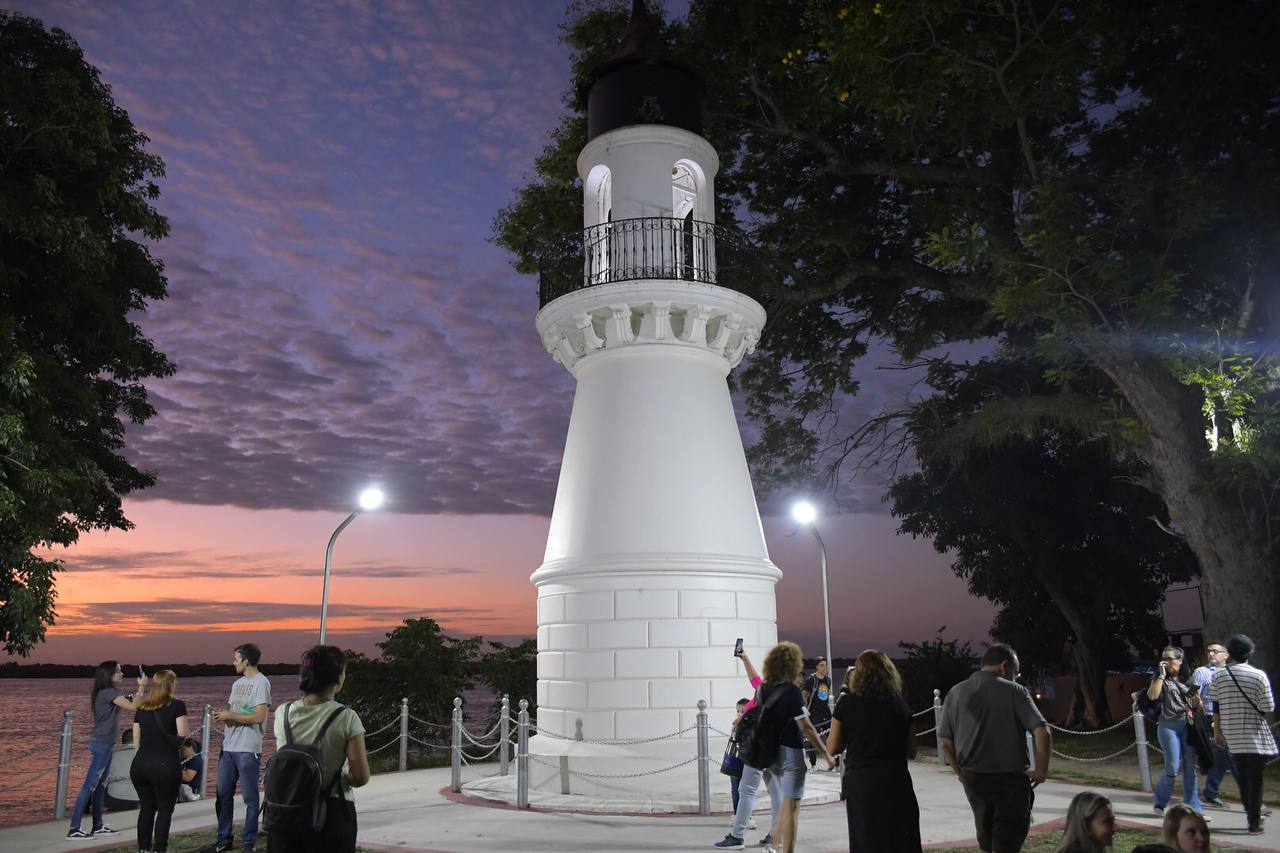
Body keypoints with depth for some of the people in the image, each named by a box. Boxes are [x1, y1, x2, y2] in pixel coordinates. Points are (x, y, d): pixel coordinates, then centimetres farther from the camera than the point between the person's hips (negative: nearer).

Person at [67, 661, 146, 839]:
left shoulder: (107, 693, 12)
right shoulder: (109, 692, -16)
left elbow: (128, 701, 18)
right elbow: (133, 707, -21)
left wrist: (139, 688, 11)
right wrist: (141, 686, -10)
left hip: (104, 744, 10)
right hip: (102, 744, -10)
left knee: (101, 785, 13)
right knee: (90, 785, -8)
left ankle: (98, 825, 19)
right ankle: (74, 829, -7)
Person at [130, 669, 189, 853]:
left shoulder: (142, 708, 14)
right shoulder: (177, 705, -3)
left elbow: (136, 741, 15)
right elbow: (182, 736, -6)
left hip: (140, 764, 5)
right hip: (165, 764, -5)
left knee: (146, 808, 17)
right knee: (165, 809, 4)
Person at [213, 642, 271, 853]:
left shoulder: (261, 682, -10)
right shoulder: (238, 683, 17)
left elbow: (258, 717, -17)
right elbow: (231, 710, 19)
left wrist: (229, 715, -12)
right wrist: (222, 712, -3)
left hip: (248, 749, -8)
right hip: (228, 746, 8)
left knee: (250, 797, 1)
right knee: (223, 794, 11)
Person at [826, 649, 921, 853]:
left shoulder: (846, 703, -4)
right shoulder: (899, 704, 2)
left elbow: (832, 748, 0)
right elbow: (911, 752, 7)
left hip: (859, 783, -1)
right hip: (895, 782, 1)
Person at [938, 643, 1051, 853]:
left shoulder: (955, 693, 5)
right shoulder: (1014, 691, -7)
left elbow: (946, 744, 2)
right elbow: (1043, 733, -16)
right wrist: (1041, 771, -6)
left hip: (973, 780, 4)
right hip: (1010, 780, -4)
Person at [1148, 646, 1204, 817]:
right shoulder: (1161, 678, 2)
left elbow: (1197, 700, 16)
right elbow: (1152, 695, -15)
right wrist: (1161, 675, -13)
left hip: (1188, 726, 3)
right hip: (1169, 726, -3)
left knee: (1190, 768, 3)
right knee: (1173, 768, -6)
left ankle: (1193, 808, 11)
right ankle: (1159, 800, 14)